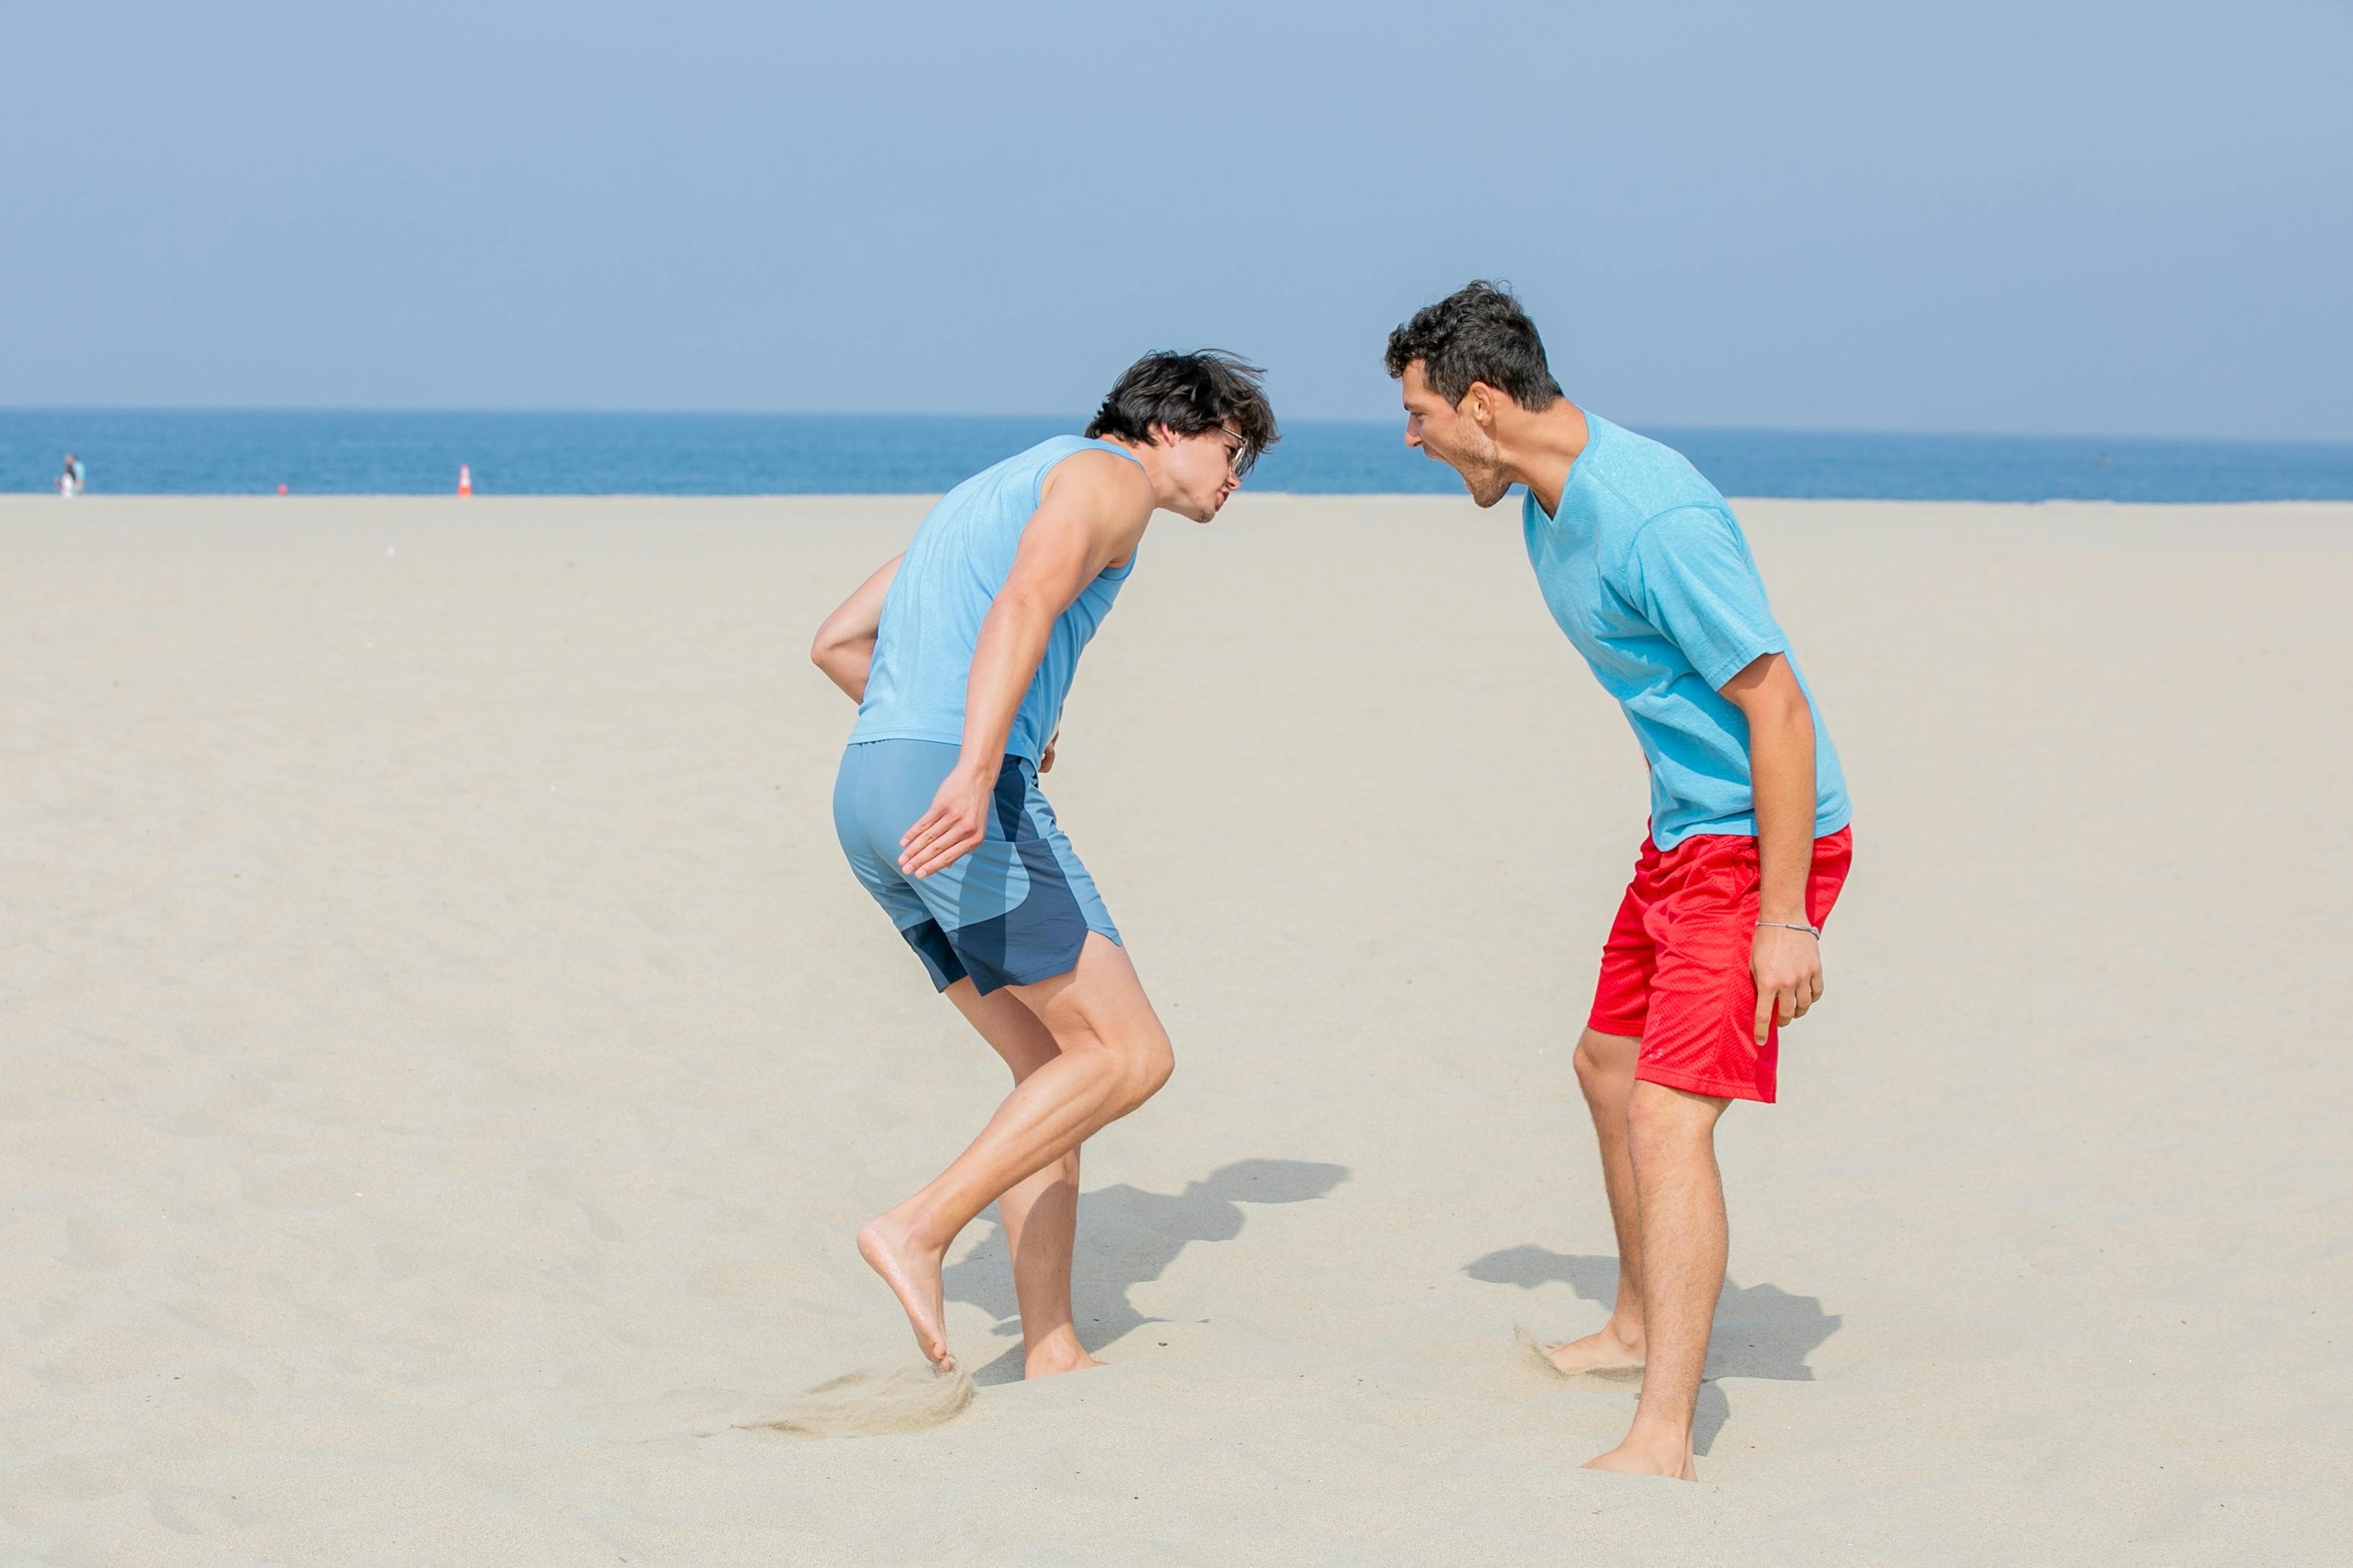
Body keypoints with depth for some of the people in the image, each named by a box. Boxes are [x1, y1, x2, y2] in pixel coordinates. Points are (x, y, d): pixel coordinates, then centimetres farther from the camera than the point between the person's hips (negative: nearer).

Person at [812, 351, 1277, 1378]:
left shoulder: (994, 492, 32)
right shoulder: (1109, 477, 4)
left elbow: (837, 643, 29)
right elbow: (1023, 609, -18)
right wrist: (977, 769, -33)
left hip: (872, 796, 9)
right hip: (960, 802, -9)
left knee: (1057, 1068, 12)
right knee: (1129, 1056, -5)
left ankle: (1051, 1353, 9)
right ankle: (921, 1231, -12)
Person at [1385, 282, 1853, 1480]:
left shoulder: (1654, 519, -26)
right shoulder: (1551, 505, 5)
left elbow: (1777, 704, -26)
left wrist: (1784, 919, -26)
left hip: (1760, 842, -10)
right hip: (1684, 831, 10)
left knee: (1667, 1116, -18)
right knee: (1609, 1066, 23)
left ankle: (1661, 1440, -20)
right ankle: (1638, 1328, 44)